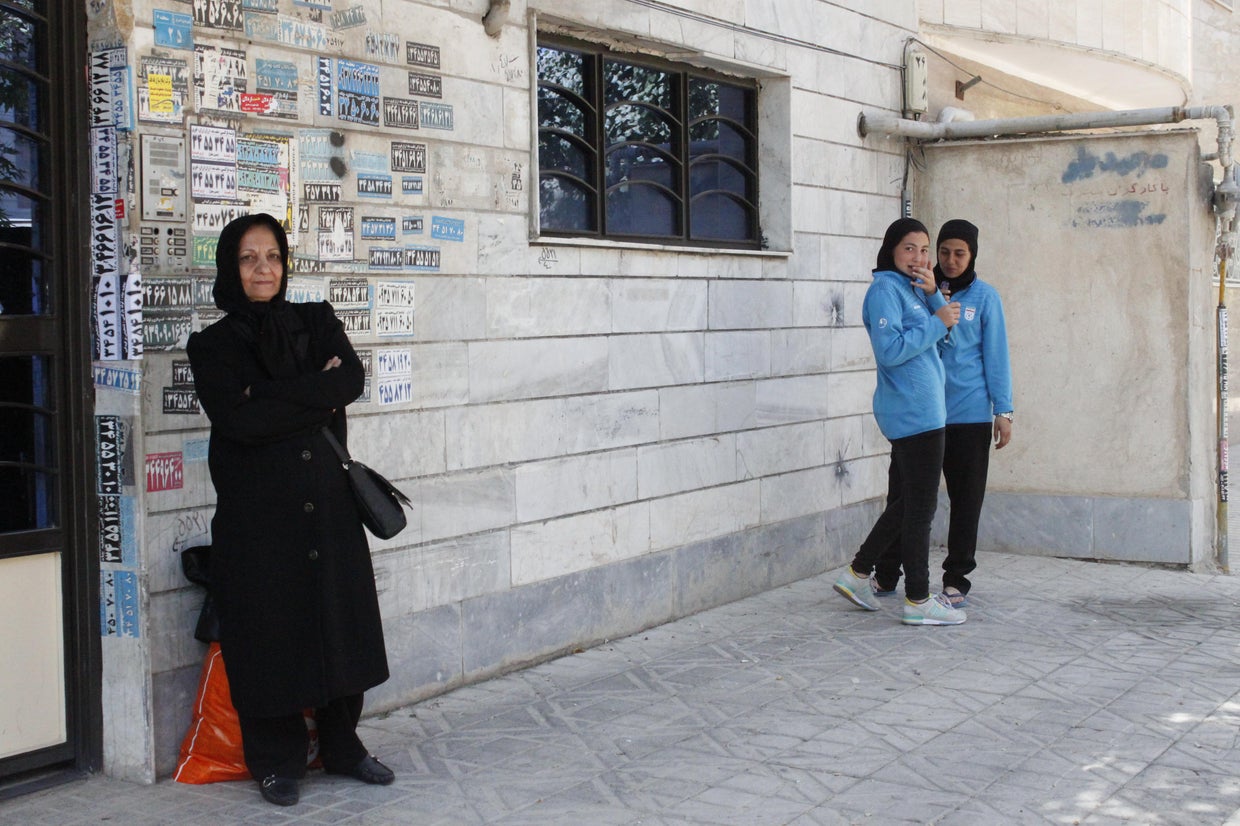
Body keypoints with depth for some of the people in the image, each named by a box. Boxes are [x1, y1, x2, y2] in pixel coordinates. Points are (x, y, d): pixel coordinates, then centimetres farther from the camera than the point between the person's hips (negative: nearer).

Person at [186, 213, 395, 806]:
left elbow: (352, 379, -8)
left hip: (328, 502, 3)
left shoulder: (317, 322, 10)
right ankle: (277, 761, 16)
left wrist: (281, 400, -16)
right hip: (256, 512, -3)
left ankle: (342, 745, 23)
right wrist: (318, 395, -11)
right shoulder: (212, 346, 1)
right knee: (267, 631, 2)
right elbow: (238, 419, -15)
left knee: (341, 619, 7)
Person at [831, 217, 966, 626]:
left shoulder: (913, 289, 17)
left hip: (921, 411, 10)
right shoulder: (885, 289, -12)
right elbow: (889, 349, -22)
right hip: (914, 413, -10)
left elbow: (946, 332, 13)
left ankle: (857, 574, 25)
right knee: (920, 507, -3)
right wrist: (937, 323, -15)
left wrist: (933, 295, -2)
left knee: (904, 502, 16)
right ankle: (918, 600, 4)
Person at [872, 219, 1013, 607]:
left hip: (970, 415, -1)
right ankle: (886, 574, 18)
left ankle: (956, 580, 17)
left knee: (966, 501, 6)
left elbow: (995, 355, 1)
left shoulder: (984, 297, 0)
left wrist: (1003, 410, -3)